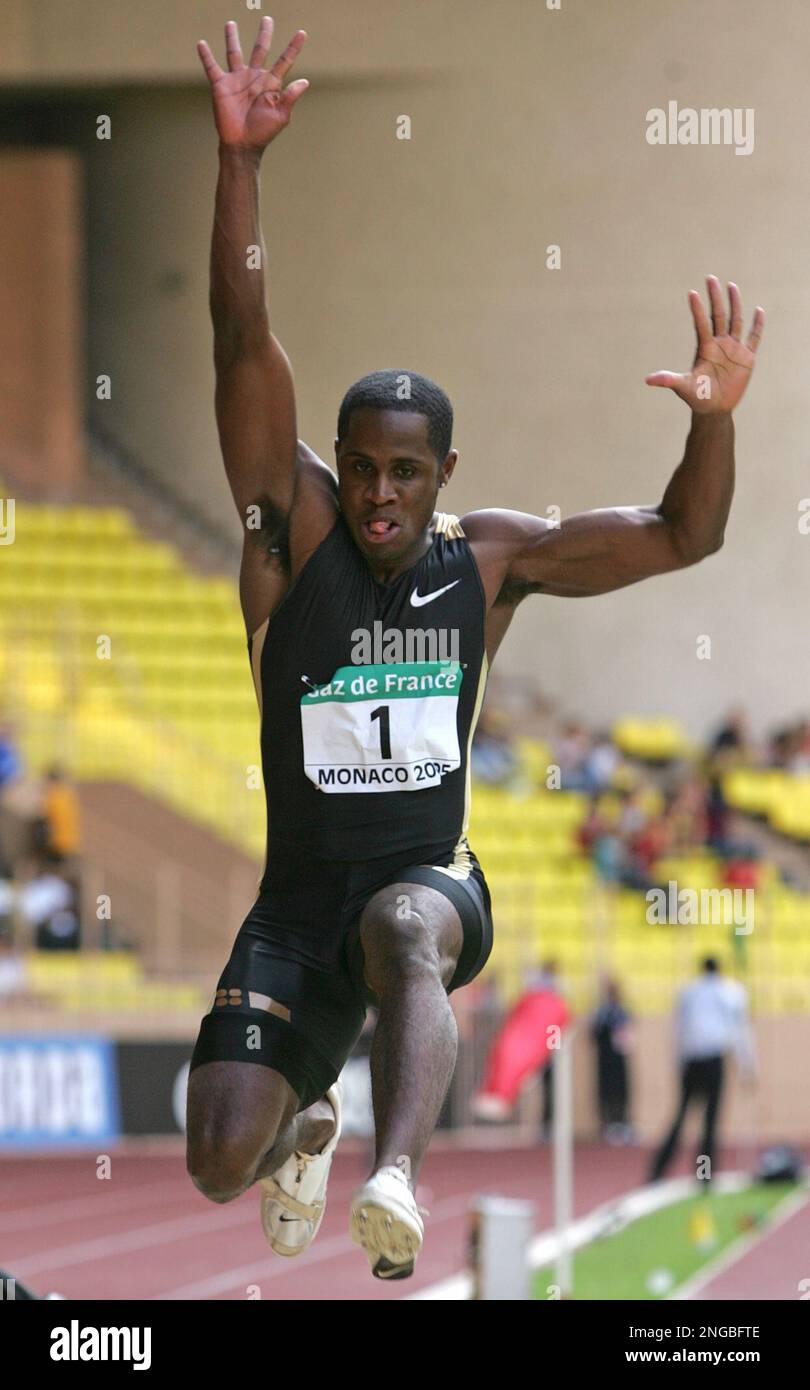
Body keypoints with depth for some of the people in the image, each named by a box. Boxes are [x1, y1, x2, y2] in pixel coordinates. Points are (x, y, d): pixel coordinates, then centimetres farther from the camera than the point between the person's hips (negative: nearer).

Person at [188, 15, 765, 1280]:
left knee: (403, 927, -39)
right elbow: (246, 344, -16)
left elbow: (681, 536, 3)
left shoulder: (491, 557, 2)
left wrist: (716, 417, -17)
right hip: (299, 896, 1)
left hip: (432, 877, -1)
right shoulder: (293, 528, -4)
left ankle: (397, 1178, -57)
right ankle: (307, 1121, 32)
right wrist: (239, 163, -28)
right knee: (221, 1164, -8)